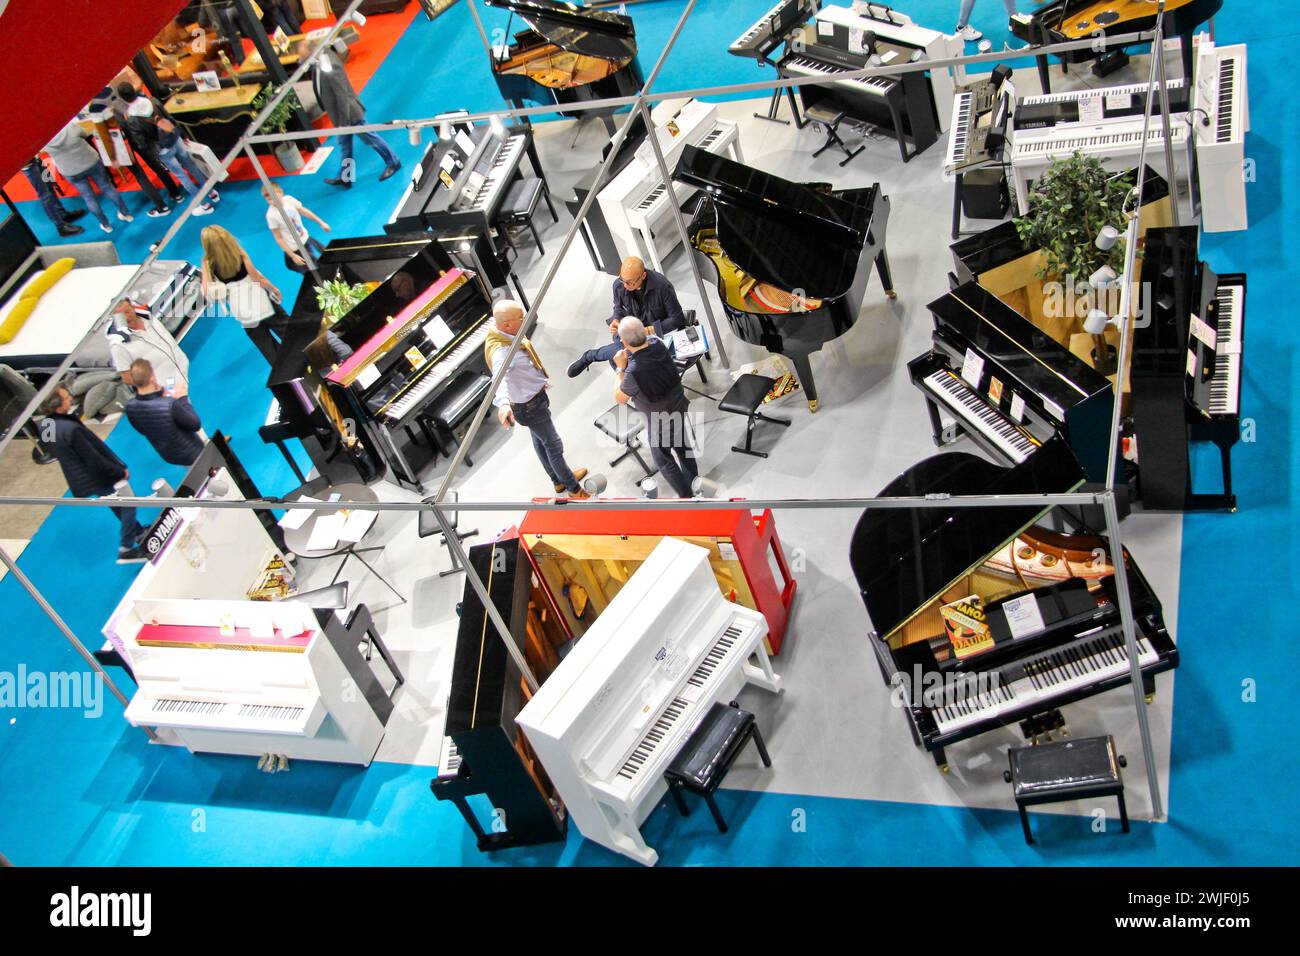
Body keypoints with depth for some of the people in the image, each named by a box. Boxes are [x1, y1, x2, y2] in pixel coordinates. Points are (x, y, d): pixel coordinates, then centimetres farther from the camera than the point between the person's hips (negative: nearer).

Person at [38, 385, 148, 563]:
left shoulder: (45, 426, -7)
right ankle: (126, 550, 18)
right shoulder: (71, 429, -35)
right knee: (127, 506, 11)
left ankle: (138, 532, 46)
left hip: (79, 478, 9)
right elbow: (94, 457, -27)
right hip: (99, 476, -9)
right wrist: (120, 470, -13)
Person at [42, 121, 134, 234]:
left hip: (70, 172, 0)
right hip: (91, 162, 0)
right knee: (106, 187, 18)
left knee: (89, 197, 15)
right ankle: (125, 213, 29)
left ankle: (105, 224, 25)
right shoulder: (71, 126, -23)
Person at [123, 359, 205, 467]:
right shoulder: (169, 404, -40)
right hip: (192, 455, -6)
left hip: (167, 457, 6)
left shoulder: (130, 406, -19)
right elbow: (195, 425, -26)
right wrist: (183, 399, -15)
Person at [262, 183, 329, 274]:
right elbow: (278, 238, -18)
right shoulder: (271, 215, -25)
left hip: (305, 238, 6)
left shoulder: (288, 199, -14)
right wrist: (293, 256, -19)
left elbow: (304, 211, 3)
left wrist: (321, 222, 9)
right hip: (294, 249, -6)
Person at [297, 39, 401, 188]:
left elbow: (342, 96, -28)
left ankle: (393, 162, 25)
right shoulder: (318, 61, -4)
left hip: (349, 112, -9)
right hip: (341, 113, 9)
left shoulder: (330, 67, -32)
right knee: (344, 145, 18)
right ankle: (344, 178, 28)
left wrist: (343, 122, -23)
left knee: (369, 138, 8)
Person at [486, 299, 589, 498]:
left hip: (534, 396, 9)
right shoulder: (500, 350, -38)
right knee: (554, 445, 7)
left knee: (539, 440, 25)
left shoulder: (508, 335, -7)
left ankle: (559, 481, 44)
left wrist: (539, 381, 28)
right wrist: (503, 402, -75)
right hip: (529, 407, -9)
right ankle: (574, 489, 24)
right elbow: (499, 376, -57)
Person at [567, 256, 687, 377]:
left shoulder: (662, 286, -26)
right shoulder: (619, 285, -12)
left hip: (659, 330, -4)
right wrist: (616, 320, -13)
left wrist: (650, 330, -30)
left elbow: (677, 319, -20)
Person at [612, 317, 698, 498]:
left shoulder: (634, 371, -38)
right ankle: (693, 482, 49)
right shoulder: (656, 343, -19)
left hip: (660, 420, -7)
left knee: (663, 460, 16)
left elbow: (619, 399, -17)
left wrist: (621, 368, -16)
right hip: (679, 407, 7)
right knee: (681, 445, 29)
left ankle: (686, 495, 28)